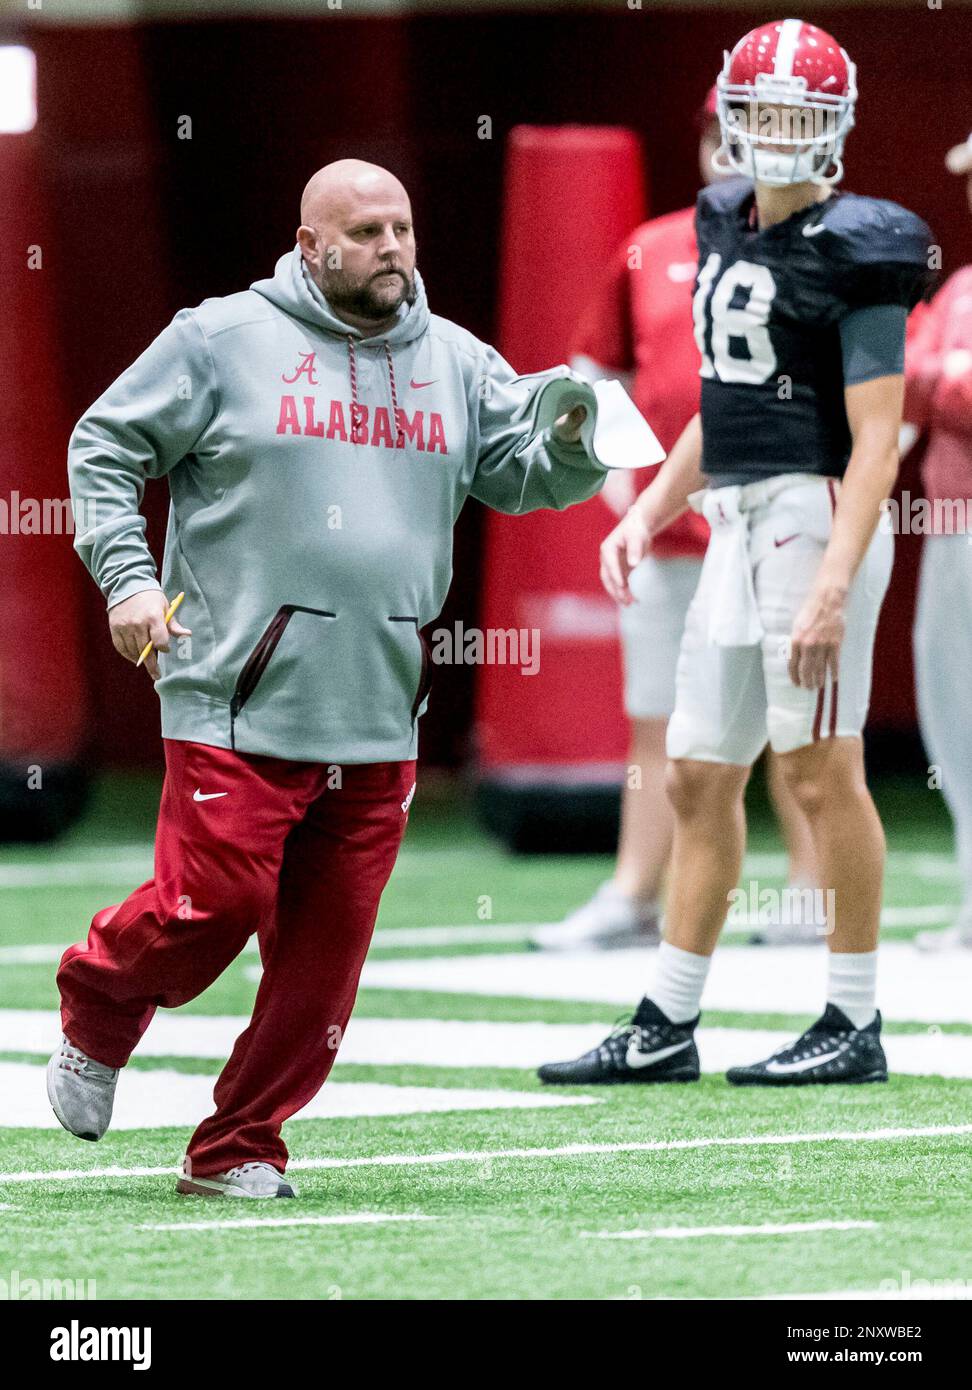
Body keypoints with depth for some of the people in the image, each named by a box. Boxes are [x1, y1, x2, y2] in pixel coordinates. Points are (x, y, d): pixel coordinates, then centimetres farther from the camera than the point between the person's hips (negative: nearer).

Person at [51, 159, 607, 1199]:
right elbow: (104, 448, 6)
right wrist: (128, 576, -5)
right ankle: (95, 1016, 22)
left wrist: (571, 436, -10)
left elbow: (528, 476, 13)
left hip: (379, 722, 5)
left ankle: (239, 1149, 15)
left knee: (328, 941, 3)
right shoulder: (223, 341, 0)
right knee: (213, 902, -9)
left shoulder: (456, 363, 13)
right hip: (239, 702, -4)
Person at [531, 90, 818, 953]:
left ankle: (815, 892, 5)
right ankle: (633, 901, 7)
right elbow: (592, 370, 21)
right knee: (658, 723, 5)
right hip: (666, 525, 4)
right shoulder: (647, 254, 11)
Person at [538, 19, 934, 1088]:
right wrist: (648, 513, 18)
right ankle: (665, 1029, 16)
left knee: (820, 766, -7)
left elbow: (875, 437, -15)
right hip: (738, 519, 8)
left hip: (816, 510, -8)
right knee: (699, 776, 10)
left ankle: (856, 1027, 1)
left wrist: (834, 586, -23)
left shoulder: (851, 252, -10)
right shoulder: (730, 230, 15)